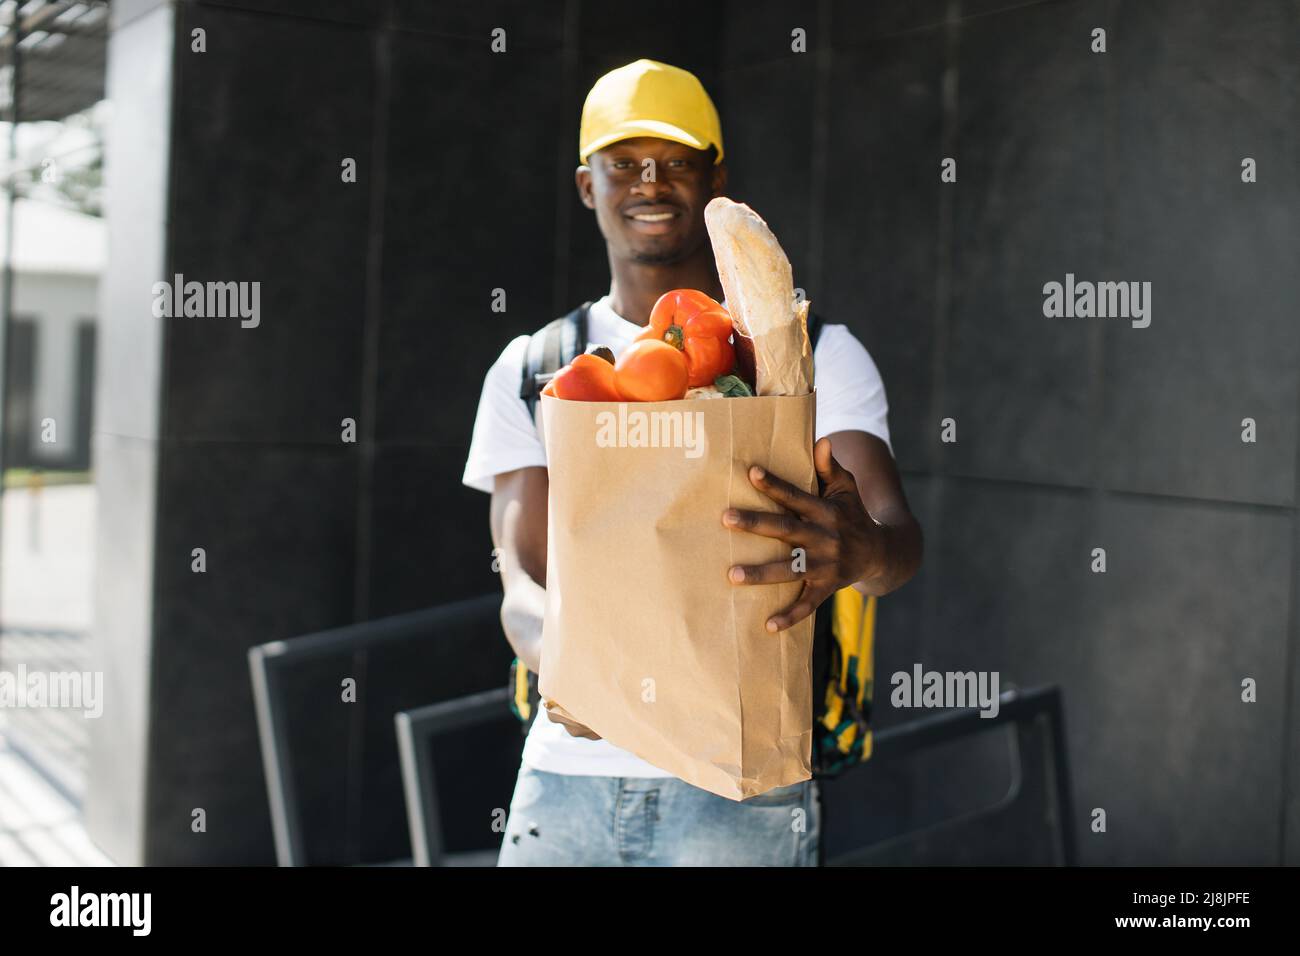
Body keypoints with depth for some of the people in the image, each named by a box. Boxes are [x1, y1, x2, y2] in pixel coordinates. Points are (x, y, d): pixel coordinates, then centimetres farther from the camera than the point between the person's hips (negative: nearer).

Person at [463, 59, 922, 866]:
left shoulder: (815, 354, 1)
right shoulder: (532, 371, 8)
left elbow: (898, 533, -14)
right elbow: (522, 578, -2)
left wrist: (863, 552, -39)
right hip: (565, 778, 2)